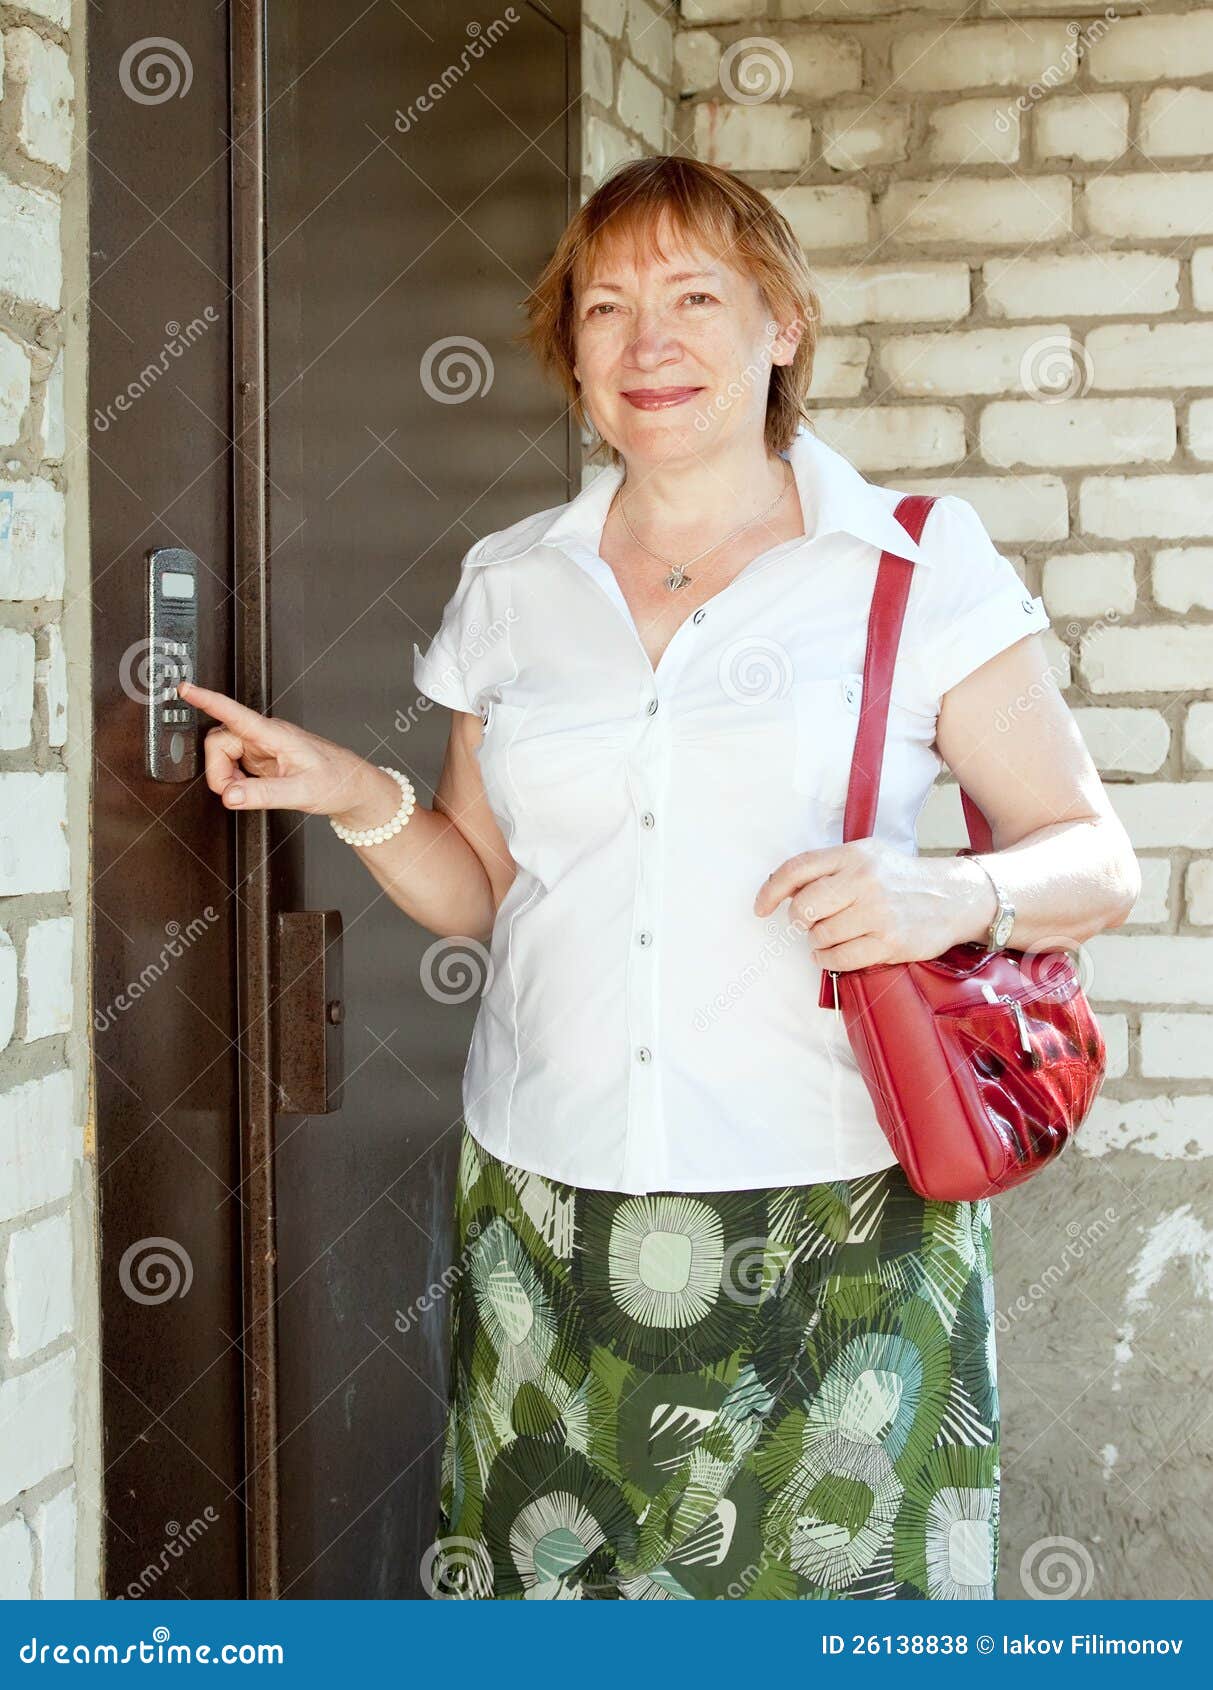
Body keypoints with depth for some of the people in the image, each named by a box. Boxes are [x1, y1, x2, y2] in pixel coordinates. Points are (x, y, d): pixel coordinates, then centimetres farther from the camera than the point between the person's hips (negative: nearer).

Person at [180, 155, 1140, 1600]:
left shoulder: (919, 565, 0)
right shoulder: (511, 585, 11)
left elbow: (1095, 861, 1)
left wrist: (953, 897, -18)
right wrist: (360, 800, -1)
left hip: (836, 1218, -2)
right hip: (549, 1215, 3)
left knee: (831, 1580, -3)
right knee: (550, 1583, 2)